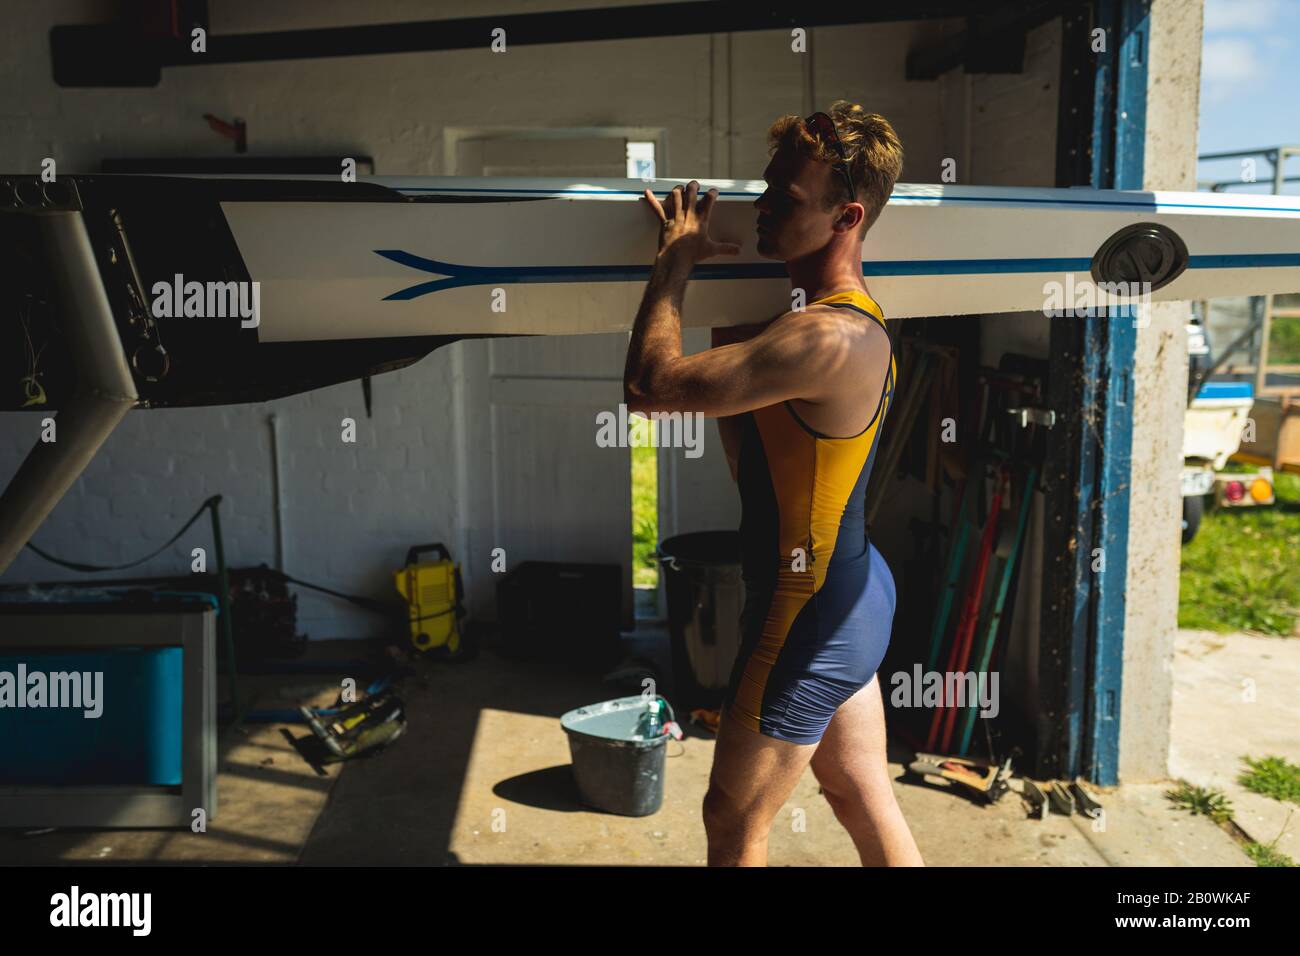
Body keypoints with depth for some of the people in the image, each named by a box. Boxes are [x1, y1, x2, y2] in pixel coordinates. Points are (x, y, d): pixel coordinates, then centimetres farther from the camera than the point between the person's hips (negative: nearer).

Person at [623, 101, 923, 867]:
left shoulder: (831, 338, -27)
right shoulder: (848, 318, 6)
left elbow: (653, 386, -28)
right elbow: (750, 457, 14)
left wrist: (675, 263, -12)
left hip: (810, 617, -10)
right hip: (852, 597, 10)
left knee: (735, 825, 10)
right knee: (866, 799, 21)